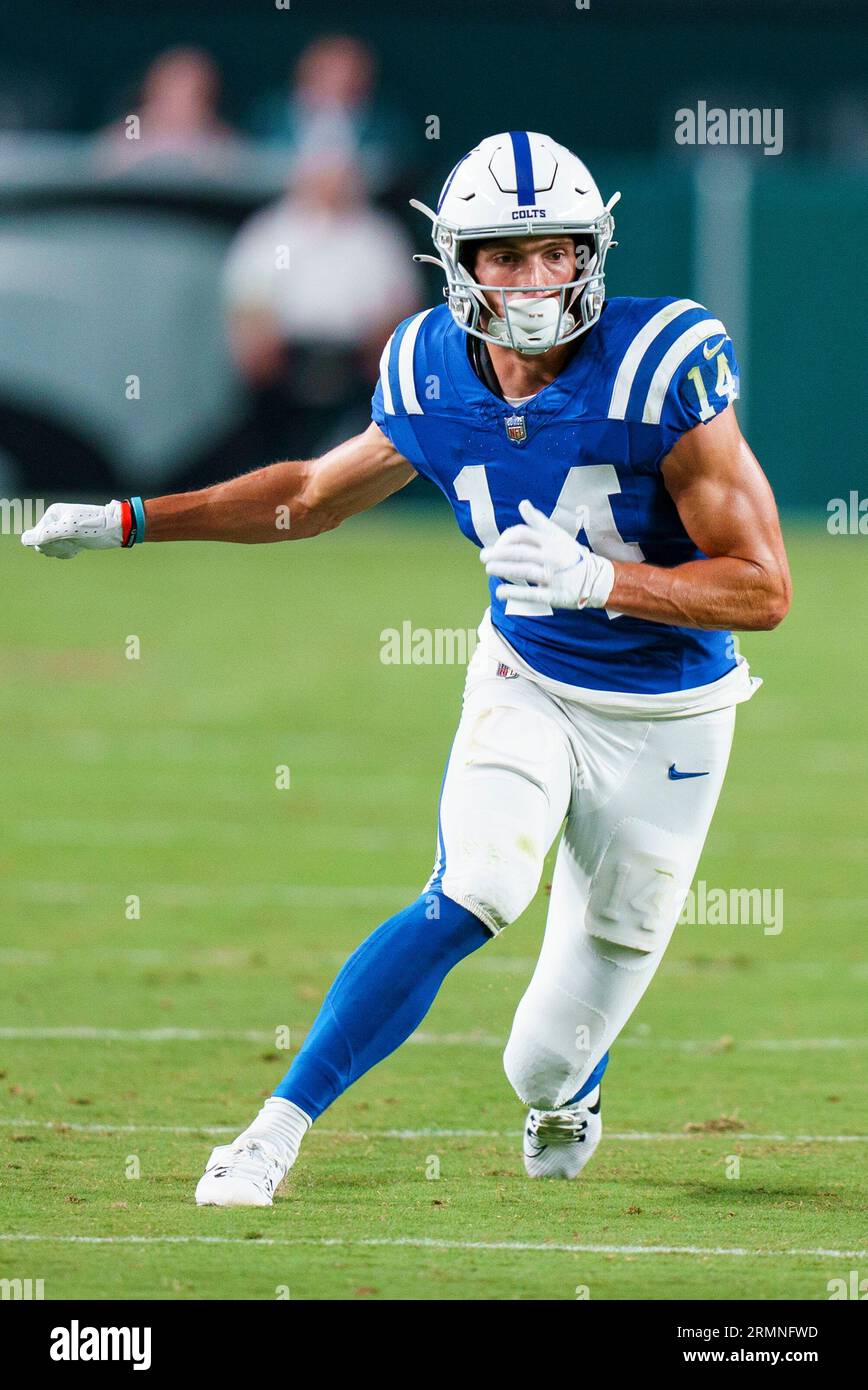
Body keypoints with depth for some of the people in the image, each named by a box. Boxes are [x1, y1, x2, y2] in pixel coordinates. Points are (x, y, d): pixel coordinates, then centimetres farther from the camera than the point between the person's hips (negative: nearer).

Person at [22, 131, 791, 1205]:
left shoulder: (659, 372, -26)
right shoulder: (436, 381, -11)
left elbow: (763, 590, -24)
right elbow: (315, 493, 10)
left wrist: (597, 579, -38)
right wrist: (129, 522, 6)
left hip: (664, 718, -2)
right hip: (526, 683, 2)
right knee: (473, 896, -25)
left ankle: (562, 1087, 47)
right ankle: (277, 1129, -16)